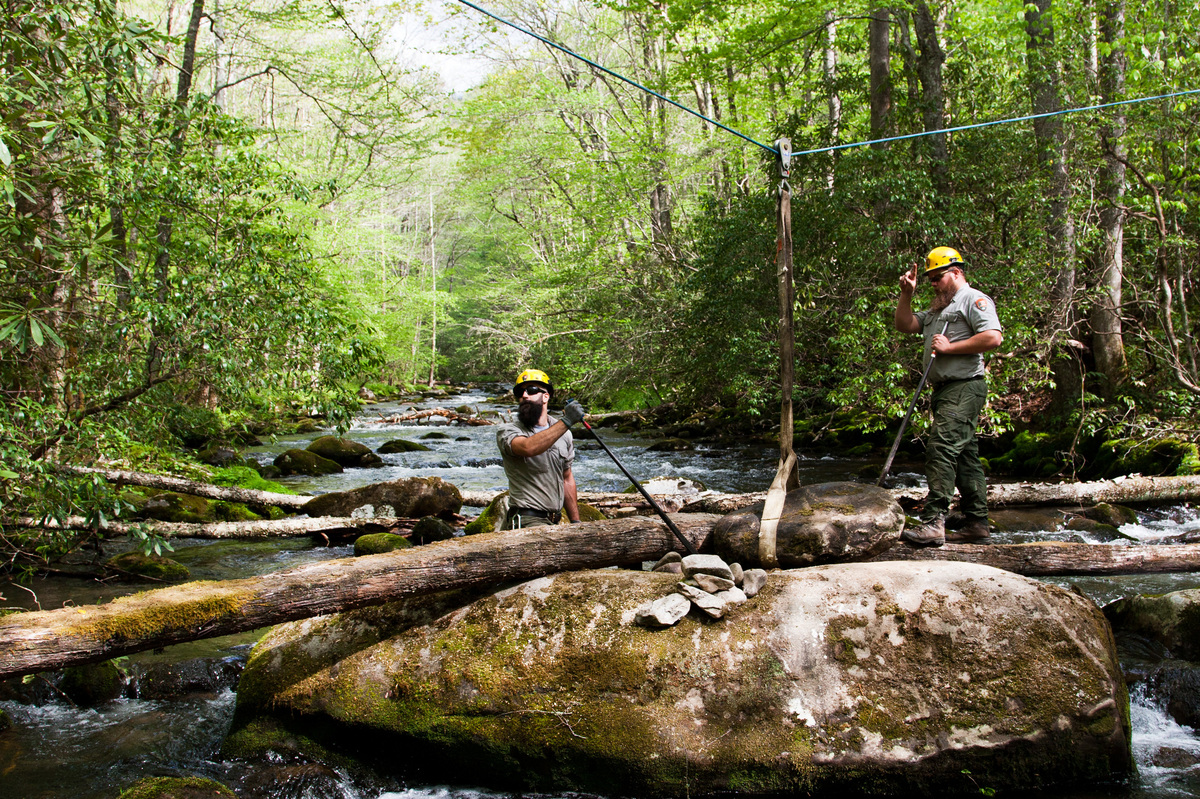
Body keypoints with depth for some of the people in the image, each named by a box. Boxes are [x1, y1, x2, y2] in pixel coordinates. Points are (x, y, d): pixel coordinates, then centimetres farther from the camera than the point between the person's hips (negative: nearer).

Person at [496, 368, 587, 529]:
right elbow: (528, 447, -27)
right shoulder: (507, 432, -3)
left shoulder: (564, 434, 15)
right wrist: (566, 422, -27)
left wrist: (576, 522, 19)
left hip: (554, 521, 7)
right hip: (527, 521, -7)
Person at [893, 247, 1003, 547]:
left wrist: (949, 347, -15)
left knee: (941, 449, -20)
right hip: (944, 390, 10)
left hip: (964, 388, -10)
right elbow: (905, 325, 22)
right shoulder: (938, 309, 26)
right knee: (964, 456, 12)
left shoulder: (974, 300, -4)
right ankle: (977, 523, 18)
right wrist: (906, 295, 9)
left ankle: (933, 523, -25)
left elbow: (993, 337, -17)